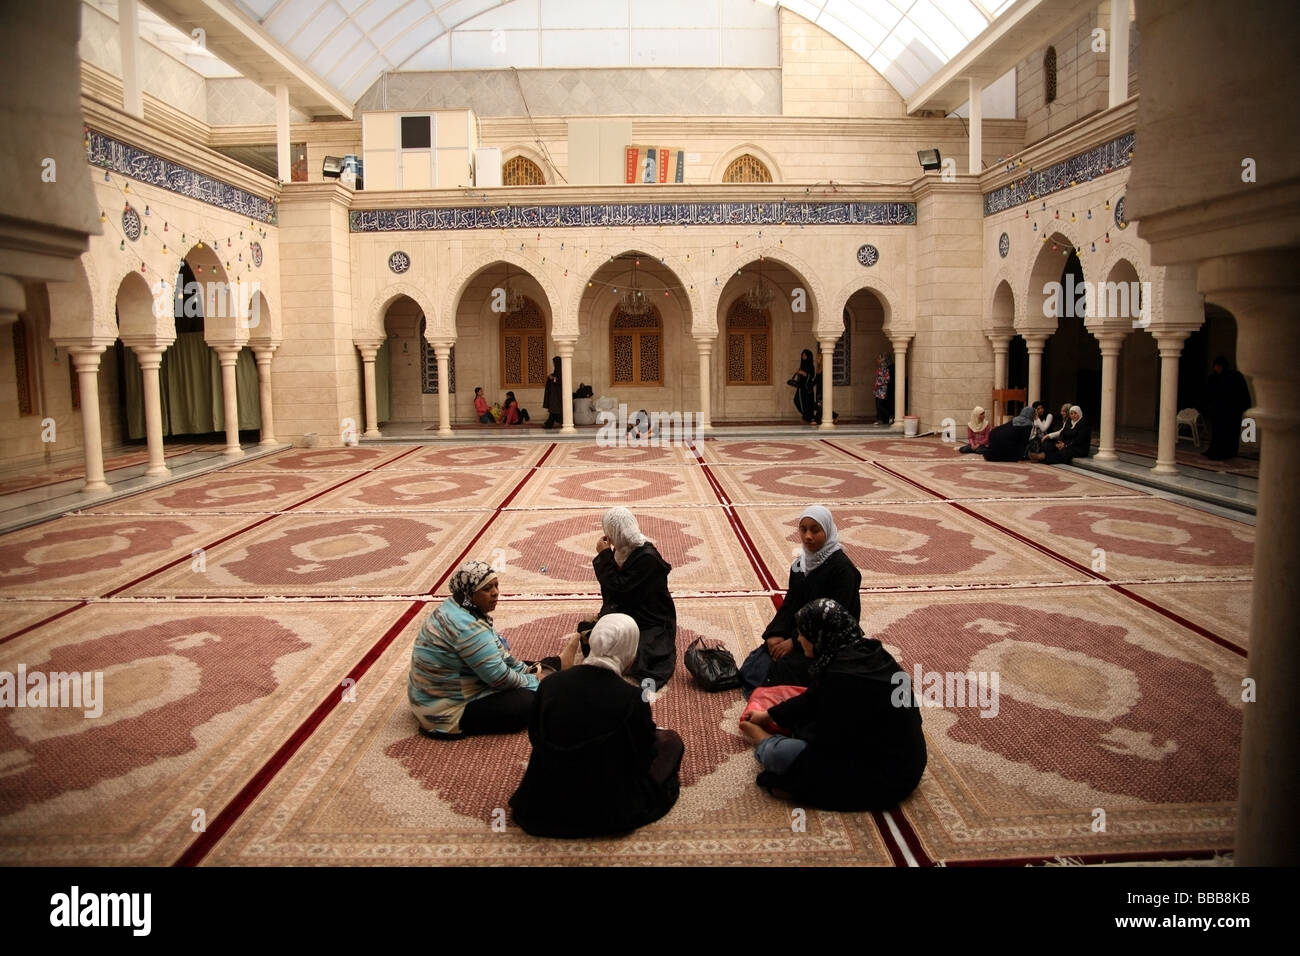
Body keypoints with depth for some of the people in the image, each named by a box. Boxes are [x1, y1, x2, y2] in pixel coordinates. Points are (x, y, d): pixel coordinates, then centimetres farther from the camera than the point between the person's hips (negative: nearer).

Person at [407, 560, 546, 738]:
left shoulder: (456, 608, 3)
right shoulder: (467, 626, -29)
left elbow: (497, 653, 13)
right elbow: (498, 677, -25)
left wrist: (528, 671, 6)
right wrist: (535, 682, -10)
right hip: (445, 711, -10)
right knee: (529, 702, -16)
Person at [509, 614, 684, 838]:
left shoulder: (549, 684, -10)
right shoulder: (632, 697, -21)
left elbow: (535, 736, 6)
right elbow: (644, 757, -8)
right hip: (608, 811, -4)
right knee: (670, 741, 15)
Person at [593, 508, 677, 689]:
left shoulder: (647, 557, -24)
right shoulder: (624, 551, 1)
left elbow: (619, 590, -26)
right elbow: (610, 586, 7)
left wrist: (604, 556, -21)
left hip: (652, 622, -8)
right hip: (628, 614, 8)